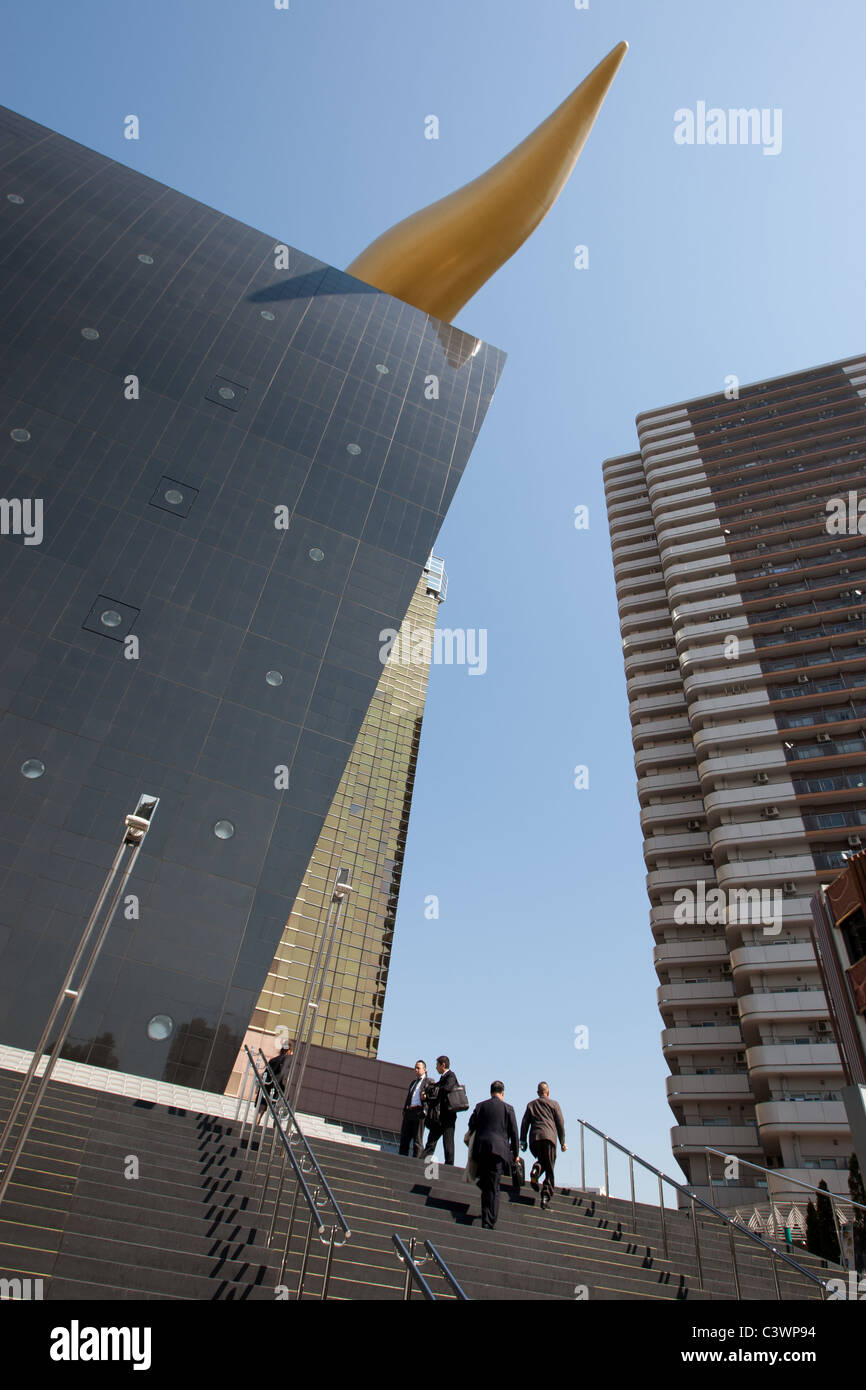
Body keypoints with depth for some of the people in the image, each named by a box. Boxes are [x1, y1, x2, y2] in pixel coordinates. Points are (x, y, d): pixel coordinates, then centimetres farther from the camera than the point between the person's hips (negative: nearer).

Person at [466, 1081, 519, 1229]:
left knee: (485, 1185, 18)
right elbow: (513, 1132, 5)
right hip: (498, 1149, -3)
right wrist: (515, 1153, 14)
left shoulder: (480, 1106, 9)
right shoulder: (508, 1108, 3)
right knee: (493, 1188, -1)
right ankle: (488, 1224, -7)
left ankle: (485, 1221, 25)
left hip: (480, 1149, 3)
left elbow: (471, 1126, 11)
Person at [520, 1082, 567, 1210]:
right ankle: (546, 1196, -8)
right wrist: (563, 1142, 13)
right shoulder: (553, 1104, 14)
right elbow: (560, 1123, 9)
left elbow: (524, 1123, 14)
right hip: (549, 1137, -2)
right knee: (549, 1169, 4)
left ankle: (536, 1169, -10)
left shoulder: (531, 1105, 20)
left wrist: (522, 1140, 14)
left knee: (541, 1160, 22)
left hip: (534, 1138, 2)